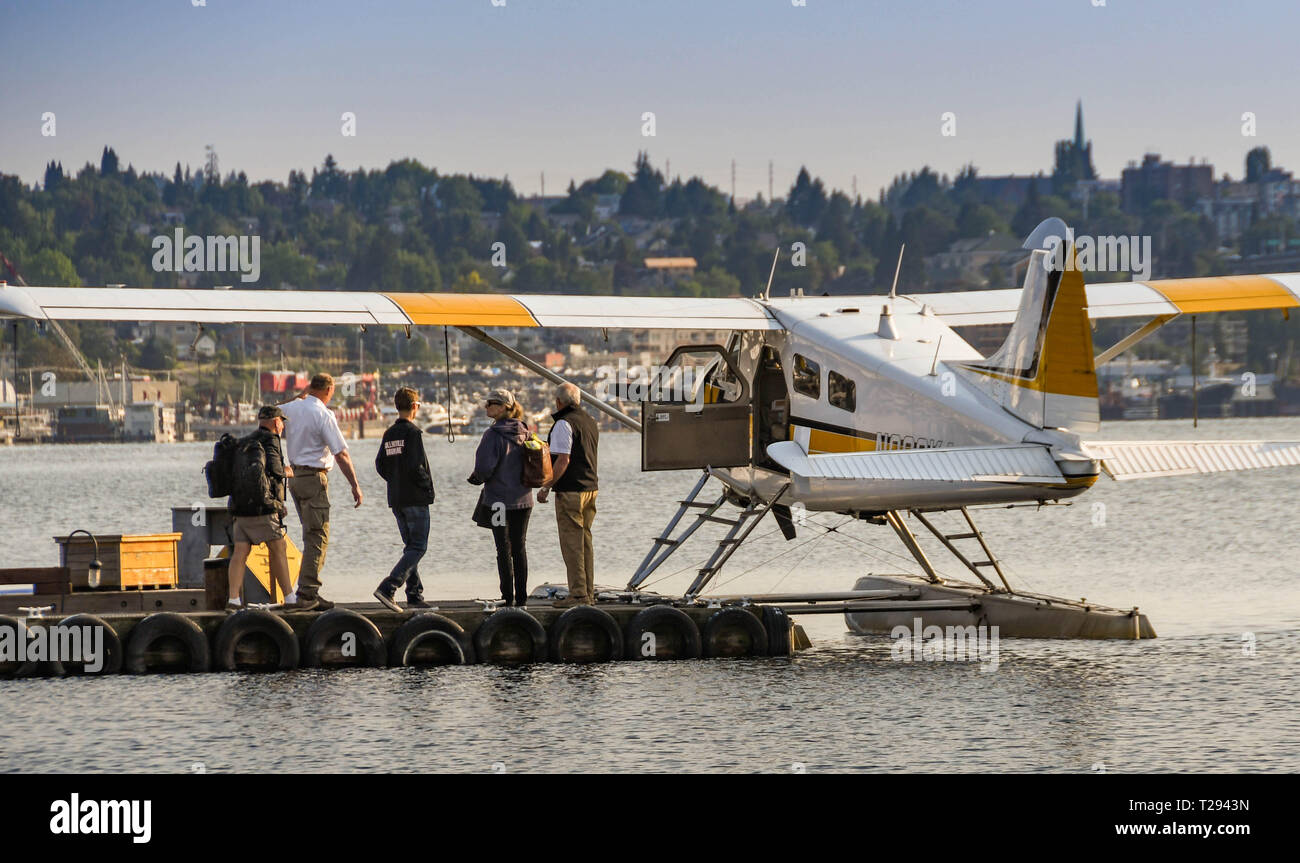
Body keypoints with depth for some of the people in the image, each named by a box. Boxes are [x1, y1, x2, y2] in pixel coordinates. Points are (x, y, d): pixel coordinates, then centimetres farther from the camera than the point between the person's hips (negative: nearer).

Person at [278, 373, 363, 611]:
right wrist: (355, 485, -12)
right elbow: (341, 454, -16)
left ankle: (311, 592, 15)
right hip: (314, 477, -8)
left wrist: (300, 396, 26)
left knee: (312, 535, 15)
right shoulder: (324, 415, -15)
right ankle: (307, 594, -10)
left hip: (294, 475, 8)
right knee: (317, 537, -6)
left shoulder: (291, 409, 6)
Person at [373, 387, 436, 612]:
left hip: (396, 500, 8)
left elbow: (380, 464, 12)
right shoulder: (413, 432, -13)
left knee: (410, 546, 13)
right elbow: (416, 466, -20)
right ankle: (387, 589, -19)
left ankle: (415, 596, 11)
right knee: (418, 547, -6)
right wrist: (428, 485, -6)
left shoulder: (389, 434, 10)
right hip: (415, 499, -8)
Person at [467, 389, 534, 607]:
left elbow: (484, 467, -19)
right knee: (519, 547, 11)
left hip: (499, 497, -5)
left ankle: (508, 596, 0)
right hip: (523, 498, 5)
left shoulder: (493, 435, -15)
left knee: (504, 549, 1)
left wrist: (477, 478, 3)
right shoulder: (524, 432, 4)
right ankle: (521, 595, 12)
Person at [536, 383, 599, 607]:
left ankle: (578, 593, -9)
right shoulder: (590, 421, 15)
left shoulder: (564, 424, -13)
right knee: (585, 541, 12)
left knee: (571, 542, -6)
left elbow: (563, 460, -19)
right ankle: (589, 593, 13)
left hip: (570, 491, -9)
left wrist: (546, 487, -16)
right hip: (590, 487, 9)